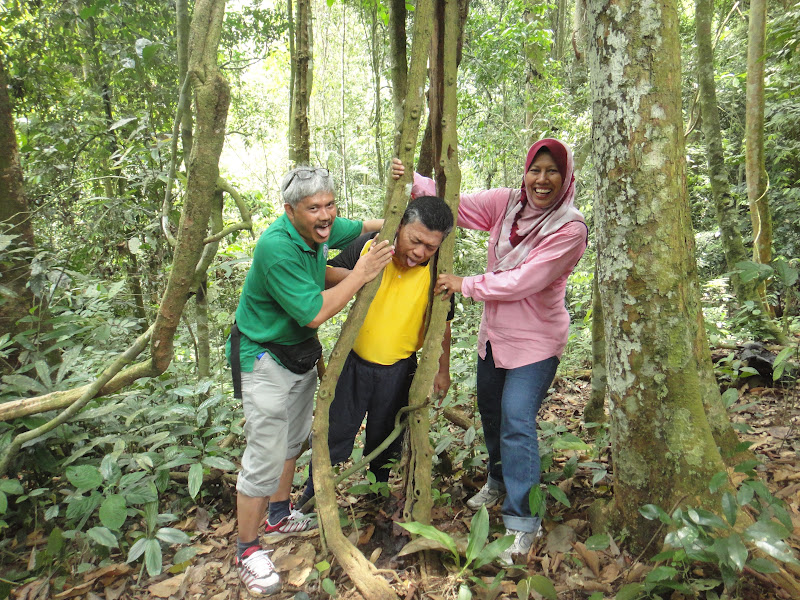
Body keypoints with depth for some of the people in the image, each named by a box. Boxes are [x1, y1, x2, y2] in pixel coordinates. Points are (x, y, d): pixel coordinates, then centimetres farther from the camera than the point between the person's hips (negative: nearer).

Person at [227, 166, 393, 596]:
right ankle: (247, 550, 15)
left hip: (301, 351, 9)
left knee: (293, 439, 21)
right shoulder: (277, 247, -31)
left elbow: (359, 227, 16)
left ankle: (280, 515, 42)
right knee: (266, 454, -4)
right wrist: (360, 275, -25)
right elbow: (314, 313, -31)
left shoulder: (321, 229, -6)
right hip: (264, 357, -8)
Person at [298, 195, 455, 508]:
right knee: (334, 430, 11)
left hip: (399, 370, 0)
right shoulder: (368, 246, -15)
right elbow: (326, 274, -4)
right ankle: (313, 492, 35)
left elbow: (442, 323, 0)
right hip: (354, 361, 0)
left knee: (385, 439, 19)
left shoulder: (435, 272, -13)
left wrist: (442, 370, 5)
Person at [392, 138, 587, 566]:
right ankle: (499, 480, 49)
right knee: (490, 410, 22)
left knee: (517, 423, -11)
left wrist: (465, 285, -21)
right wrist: (413, 181, -16)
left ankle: (522, 522, 7)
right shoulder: (506, 203, -3)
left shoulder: (570, 229, -19)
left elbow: (523, 281, -25)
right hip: (494, 333, 7)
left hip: (535, 341, -6)